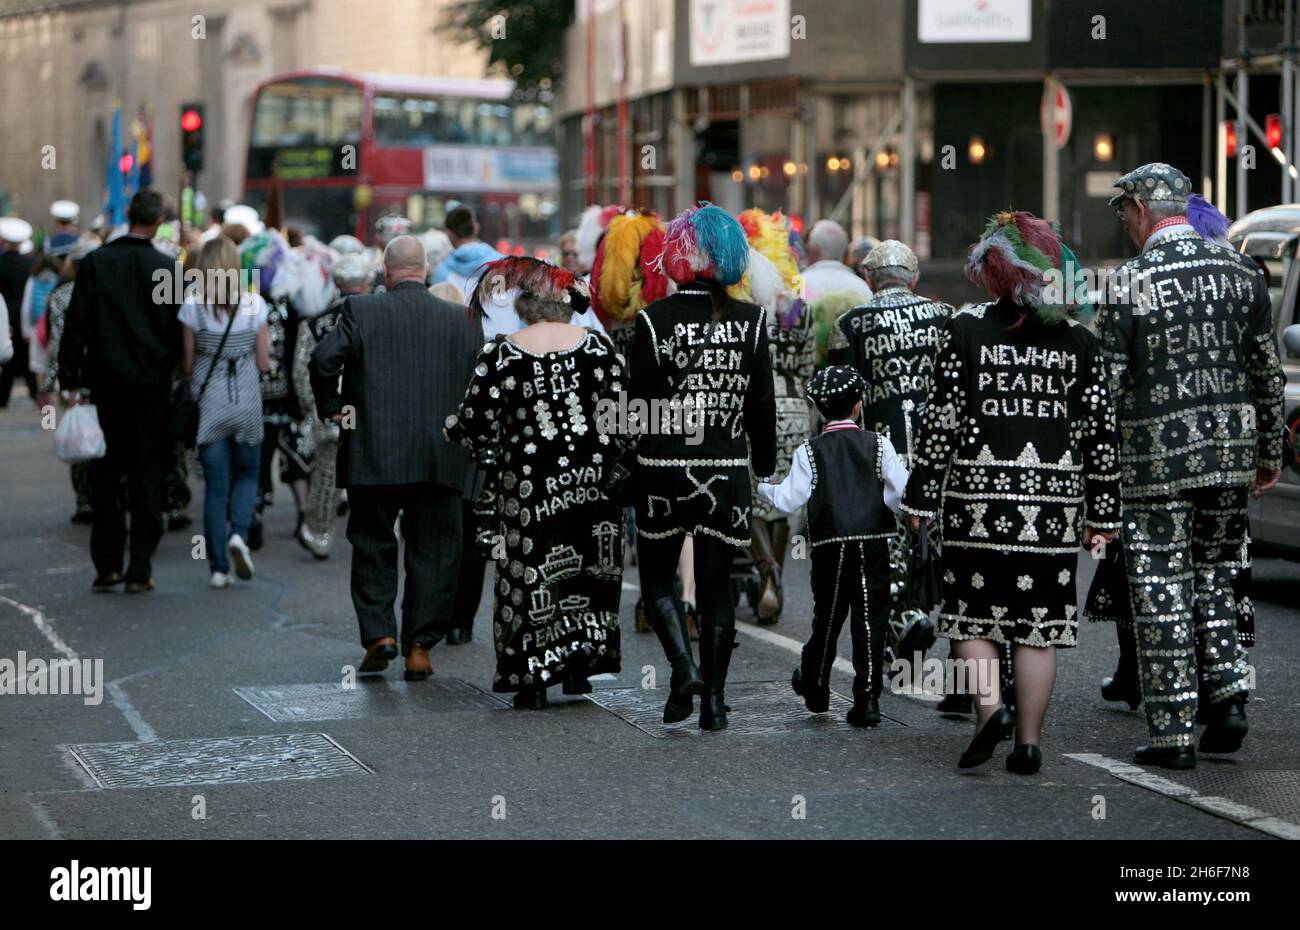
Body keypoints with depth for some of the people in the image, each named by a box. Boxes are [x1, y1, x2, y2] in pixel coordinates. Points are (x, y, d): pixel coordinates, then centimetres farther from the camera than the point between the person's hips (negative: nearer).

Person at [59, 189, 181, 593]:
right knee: (147, 477, 4)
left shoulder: (94, 263, -2)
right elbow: (179, 332, -1)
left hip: (107, 385, 1)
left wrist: (72, 381, 0)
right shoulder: (167, 269, -4)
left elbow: (76, 325, -4)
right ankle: (139, 571, 3)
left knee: (105, 475, 10)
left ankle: (107, 565, 8)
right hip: (153, 386, -1)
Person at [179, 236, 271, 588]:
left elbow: (187, 365, -2)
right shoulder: (254, 304, -4)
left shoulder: (192, 305, -7)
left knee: (216, 485, 6)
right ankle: (239, 533, -8)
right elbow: (263, 362, 1)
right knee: (246, 475, 18)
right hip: (247, 401, 1)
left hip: (210, 401, 0)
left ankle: (219, 567, 5)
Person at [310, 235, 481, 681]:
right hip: (441, 458, 1)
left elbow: (324, 358, -13)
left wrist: (330, 409, 0)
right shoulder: (461, 320, 4)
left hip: (373, 456, -1)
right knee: (432, 552, 8)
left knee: (372, 548, 13)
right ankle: (419, 648, 6)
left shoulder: (360, 310, -2)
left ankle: (378, 633, 2)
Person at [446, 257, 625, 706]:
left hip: (529, 482, -2)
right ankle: (581, 662, 15)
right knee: (588, 567, 16)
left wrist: (452, 429, 16)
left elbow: (476, 425, -5)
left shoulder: (501, 353, -6)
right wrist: (613, 466, 10)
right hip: (593, 477, 2)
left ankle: (534, 679, 8)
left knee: (529, 570, 6)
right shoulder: (597, 344, 0)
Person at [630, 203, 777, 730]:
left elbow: (638, 402, -7)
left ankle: (684, 668, -7)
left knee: (657, 578, 13)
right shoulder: (750, 320, 0)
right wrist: (764, 466, 13)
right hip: (727, 470, 2)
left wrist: (623, 470, 4)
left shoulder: (654, 319, -9)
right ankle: (713, 697, 10)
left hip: (663, 471, -2)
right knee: (716, 586, 9)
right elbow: (763, 404, 3)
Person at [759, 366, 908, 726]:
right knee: (870, 620, 0)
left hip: (829, 547, 1)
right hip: (873, 547, -1)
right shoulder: (878, 445, 1)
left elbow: (788, 499, -3)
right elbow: (901, 492, -7)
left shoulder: (809, 452, 0)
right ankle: (867, 700, -6)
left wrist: (762, 487, 14)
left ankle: (814, 687, 32)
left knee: (827, 617, 16)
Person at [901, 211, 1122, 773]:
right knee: (1037, 620, 6)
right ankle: (1028, 741, 7)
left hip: (979, 495, -2)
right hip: (1054, 500, 2)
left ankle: (989, 705, -11)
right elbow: (1102, 432, 5)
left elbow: (940, 417, -4)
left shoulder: (966, 329, -2)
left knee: (972, 610, 9)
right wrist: (1102, 512, 11)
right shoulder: (1079, 341, 5)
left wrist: (922, 497, 2)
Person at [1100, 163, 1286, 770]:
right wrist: (1270, 453, 17)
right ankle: (1227, 698, 7)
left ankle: (1172, 733, 3)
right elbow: (1268, 370, 9)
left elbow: (1109, 384, -9)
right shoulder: (1240, 270, 5)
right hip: (1231, 449, 5)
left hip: (1157, 456, -5)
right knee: (1213, 576, 19)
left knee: (1161, 589, 1)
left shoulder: (1130, 280, -9)